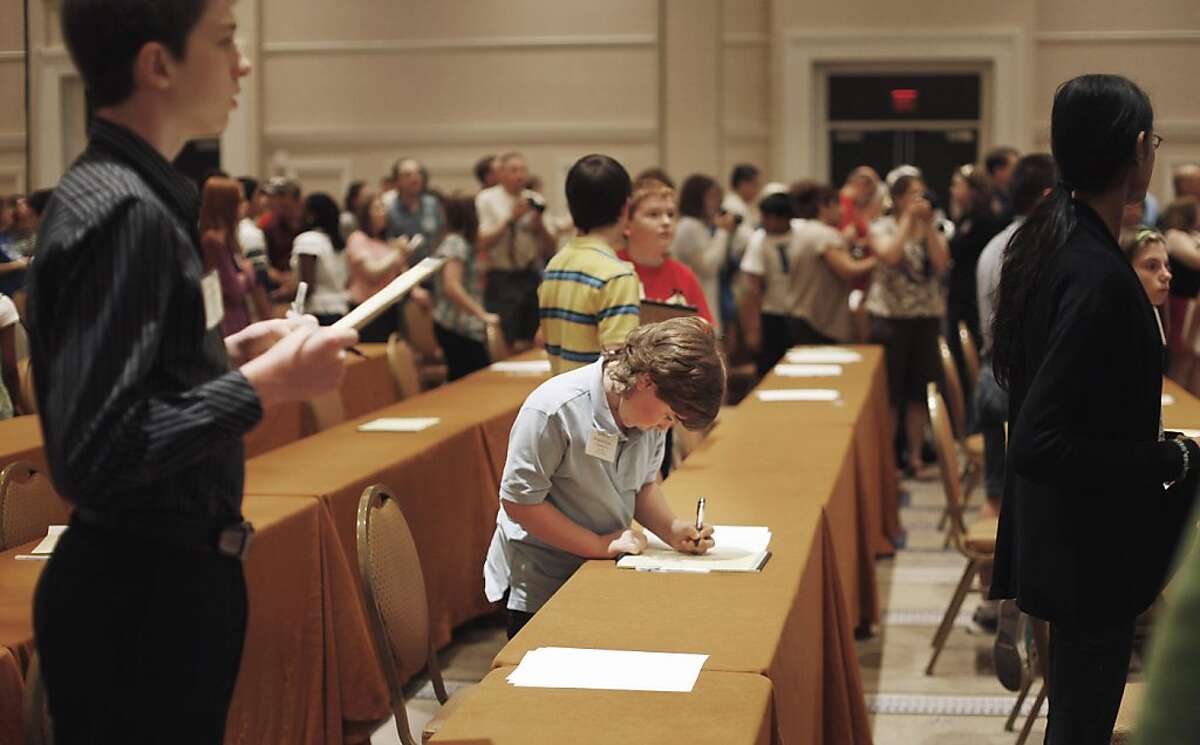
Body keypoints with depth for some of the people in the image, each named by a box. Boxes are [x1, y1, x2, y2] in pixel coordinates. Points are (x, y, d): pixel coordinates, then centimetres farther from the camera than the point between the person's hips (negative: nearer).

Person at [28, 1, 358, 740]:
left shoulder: (136, 195, 9)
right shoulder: (124, 213, -21)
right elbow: (95, 452, -27)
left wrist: (229, 353, 9)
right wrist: (266, 384, -21)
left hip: (168, 575, 10)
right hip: (142, 594, -10)